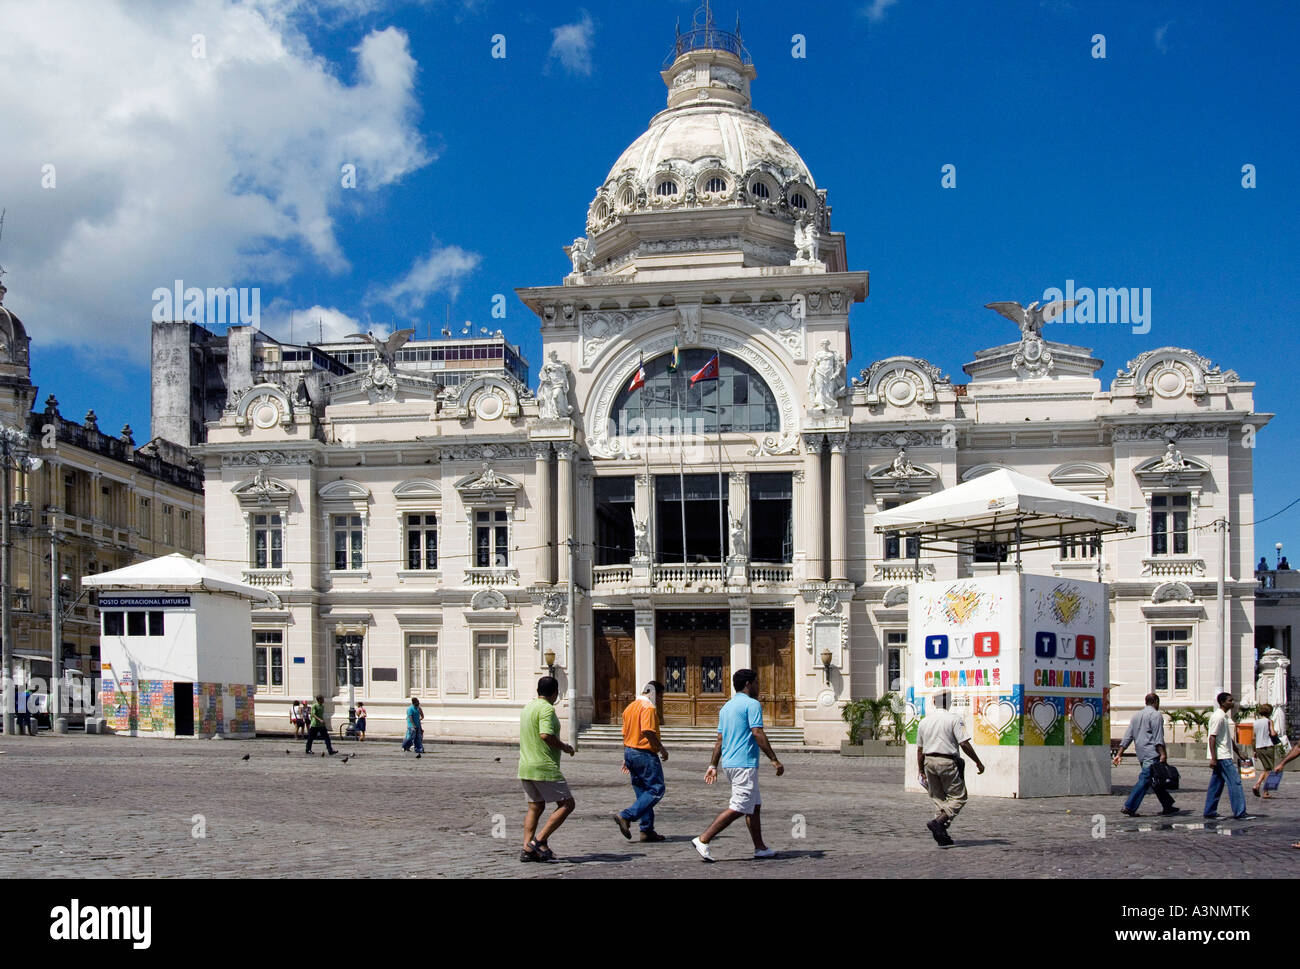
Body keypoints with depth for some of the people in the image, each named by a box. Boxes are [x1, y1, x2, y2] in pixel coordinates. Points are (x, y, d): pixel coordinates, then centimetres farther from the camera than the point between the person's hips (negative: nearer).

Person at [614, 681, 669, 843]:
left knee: (643, 792, 13)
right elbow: (648, 731, -23)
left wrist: (626, 757, 25)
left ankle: (647, 830, 12)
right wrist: (661, 749, -13)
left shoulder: (630, 707, 16)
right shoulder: (649, 707, -12)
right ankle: (626, 816, -15)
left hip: (630, 752, 10)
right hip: (645, 753, -10)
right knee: (656, 790, -5)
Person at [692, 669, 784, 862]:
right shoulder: (752, 704, -9)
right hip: (744, 764, -10)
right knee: (738, 808, -8)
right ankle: (703, 840, -11)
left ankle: (760, 848, 19)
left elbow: (719, 739, 17)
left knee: (754, 806, 16)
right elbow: (758, 734, -17)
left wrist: (713, 765, 18)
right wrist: (774, 760, -14)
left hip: (729, 763, 10)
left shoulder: (726, 706, 17)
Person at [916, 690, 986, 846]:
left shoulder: (924, 721, 11)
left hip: (929, 762, 6)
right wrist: (978, 762, -4)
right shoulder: (954, 719, -7)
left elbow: (920, 749, 13)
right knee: (958, 797, 1)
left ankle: (942, 835, 8)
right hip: (948, 762, -6)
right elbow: (964, 744, -13)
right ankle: (937, 822, -19)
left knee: (938, 798, 13)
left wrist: (921, 771, 20)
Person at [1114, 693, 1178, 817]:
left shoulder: (1136, 715, 20)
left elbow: (1127, 737, 16)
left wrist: (1119, 754, 13)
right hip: (1152, 754, -8)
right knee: (1145, 780, -12)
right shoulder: (1156, 715, -3)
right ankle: (1128, 807, -18)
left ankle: (1167, 806, 20)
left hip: (1141, 754, 8)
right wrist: (1162, 754, -18)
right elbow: (1158, 737, -14)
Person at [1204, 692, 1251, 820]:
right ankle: (1240, 813, -8)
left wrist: (1238, 753, 26)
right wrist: (1214, 758, -22)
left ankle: (1209, 812, 13)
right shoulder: (1218, 717, -14)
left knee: (1216, 785, 10)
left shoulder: (1224, 716, 17)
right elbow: (1212, 738, -19)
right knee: (1235, 782, -9)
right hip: (1222, 757, -10)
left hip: (1225, 756, 10)